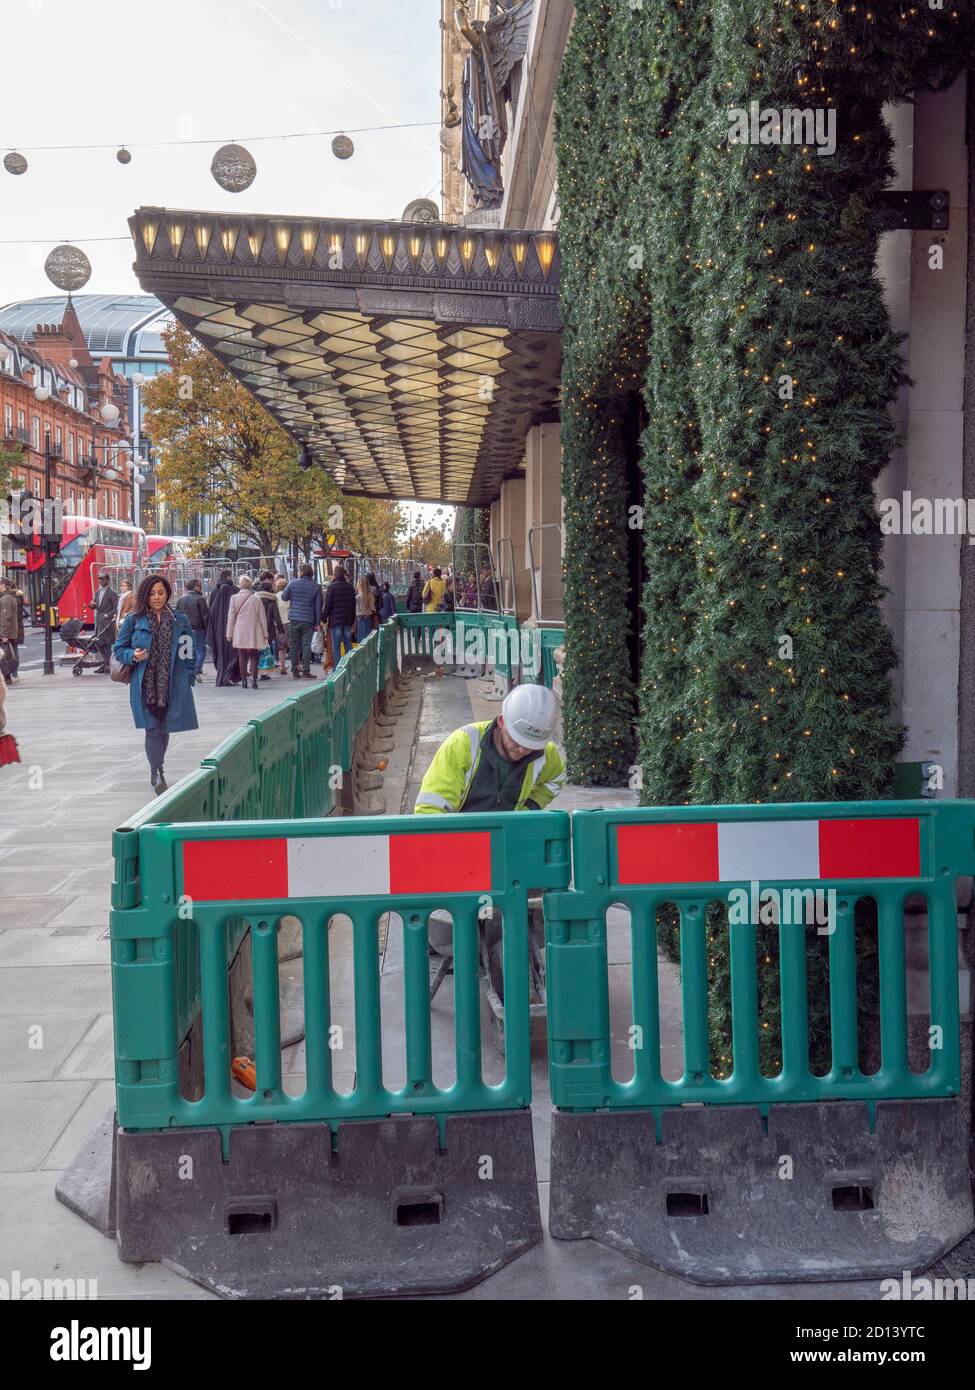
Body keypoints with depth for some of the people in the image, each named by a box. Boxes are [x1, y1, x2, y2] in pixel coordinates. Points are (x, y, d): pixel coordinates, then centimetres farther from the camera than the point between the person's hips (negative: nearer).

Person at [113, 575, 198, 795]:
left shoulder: (179, 620, 6)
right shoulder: (134, 620, 2)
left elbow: (190, 652, 12)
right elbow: (119, 649, 9)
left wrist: (189, 679, 5)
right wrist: (133, 656, -12)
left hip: (173, 685, 2)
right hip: (145, 685, -2)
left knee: (164, 729, 13)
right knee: (153, 730, -7)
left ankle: (157, 771, 31)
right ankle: (158, 776, -5)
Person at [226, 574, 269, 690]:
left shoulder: (234, 598, -2)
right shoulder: (256, 598, -5)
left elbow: (231, 617, 2)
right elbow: (262, 617, 0)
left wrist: (229, 633, 8)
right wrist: (265, 633, 9)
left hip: (239, 633, 1)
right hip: (254, 632, -1)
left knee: (242, 656, 9)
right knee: (254, 656, 7)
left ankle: (244, 681, 7)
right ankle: (253, 677, -12)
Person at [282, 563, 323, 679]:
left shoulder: (293, 583, -2)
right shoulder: (316, 587, -1)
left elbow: (284, 597, 6)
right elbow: (318, 605, 0)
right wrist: (318, 622, 4)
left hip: (294, 619, 0)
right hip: (309, 620, 0)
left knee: (294, 646, 7)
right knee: (306, 645, 1)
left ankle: (295, 671, 8)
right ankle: (306, 671, -3)